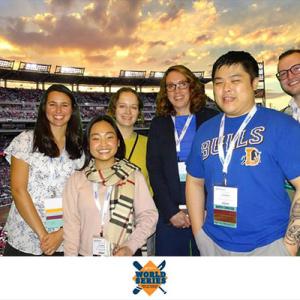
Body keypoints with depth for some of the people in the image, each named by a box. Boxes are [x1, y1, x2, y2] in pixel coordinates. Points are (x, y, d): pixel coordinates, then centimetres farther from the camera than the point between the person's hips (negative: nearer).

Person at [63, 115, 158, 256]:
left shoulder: (134, 176, -8)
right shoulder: (76, 180, -5)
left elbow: (148, 214, -6)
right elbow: (71, 225, -4)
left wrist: (131, 246, -16)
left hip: (125, 256, -1)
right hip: (87, 254, 1)